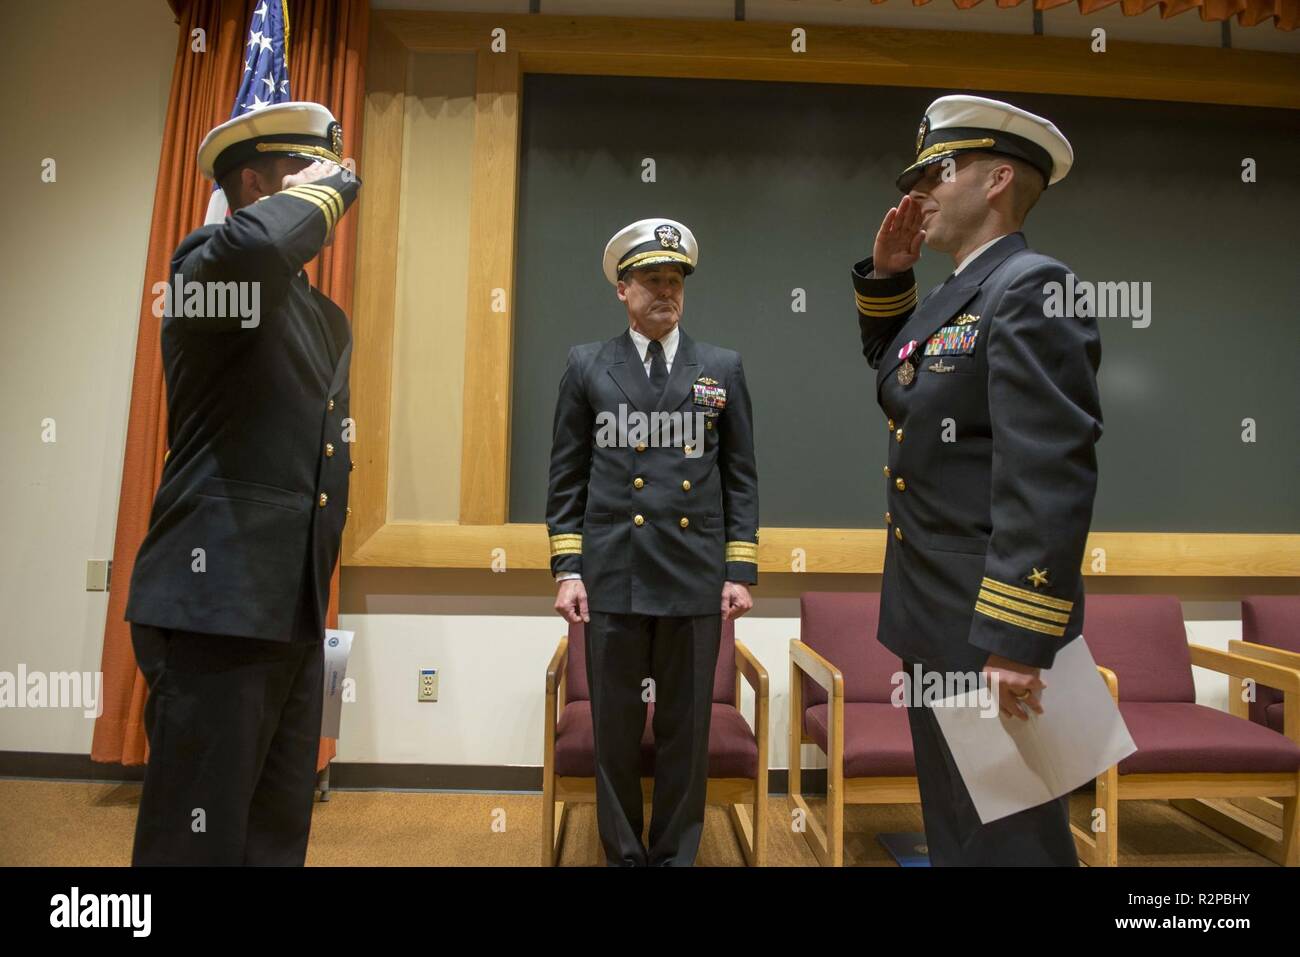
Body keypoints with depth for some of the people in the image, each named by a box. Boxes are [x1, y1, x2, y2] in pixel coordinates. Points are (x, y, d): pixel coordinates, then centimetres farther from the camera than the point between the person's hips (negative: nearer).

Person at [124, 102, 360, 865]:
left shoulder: (331, 319, 20)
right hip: (217, 606, -8)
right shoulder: (208, 266, -3)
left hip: (298, 614, 8)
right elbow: (253, 246, -30)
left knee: (279, 836, 16)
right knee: (200, 837, 0)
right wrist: (327, 183, -9)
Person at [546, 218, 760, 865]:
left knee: (686, 727, 10)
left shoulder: (723, 369, 8)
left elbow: (741, 477, 7)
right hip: (611, 576, 0)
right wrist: (566, 570, -2)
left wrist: (741, 571, 1)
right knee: (615, 726, 10)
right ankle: (624, 853, 30)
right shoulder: (586, 366, 7)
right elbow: (567, 477, 5)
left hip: (696, 576, 1)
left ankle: (675, 854, 30)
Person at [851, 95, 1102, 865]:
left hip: (988, 634, -9)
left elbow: (1050, 476, -23)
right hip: (937, 624, 9)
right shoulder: (957, 296, 14)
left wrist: (1016, 642, -25)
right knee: (955, 830, 21)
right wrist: (885, 275, 13)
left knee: (1005, 839, 6)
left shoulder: (1031, 288, -15)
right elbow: (894, 381, 27)